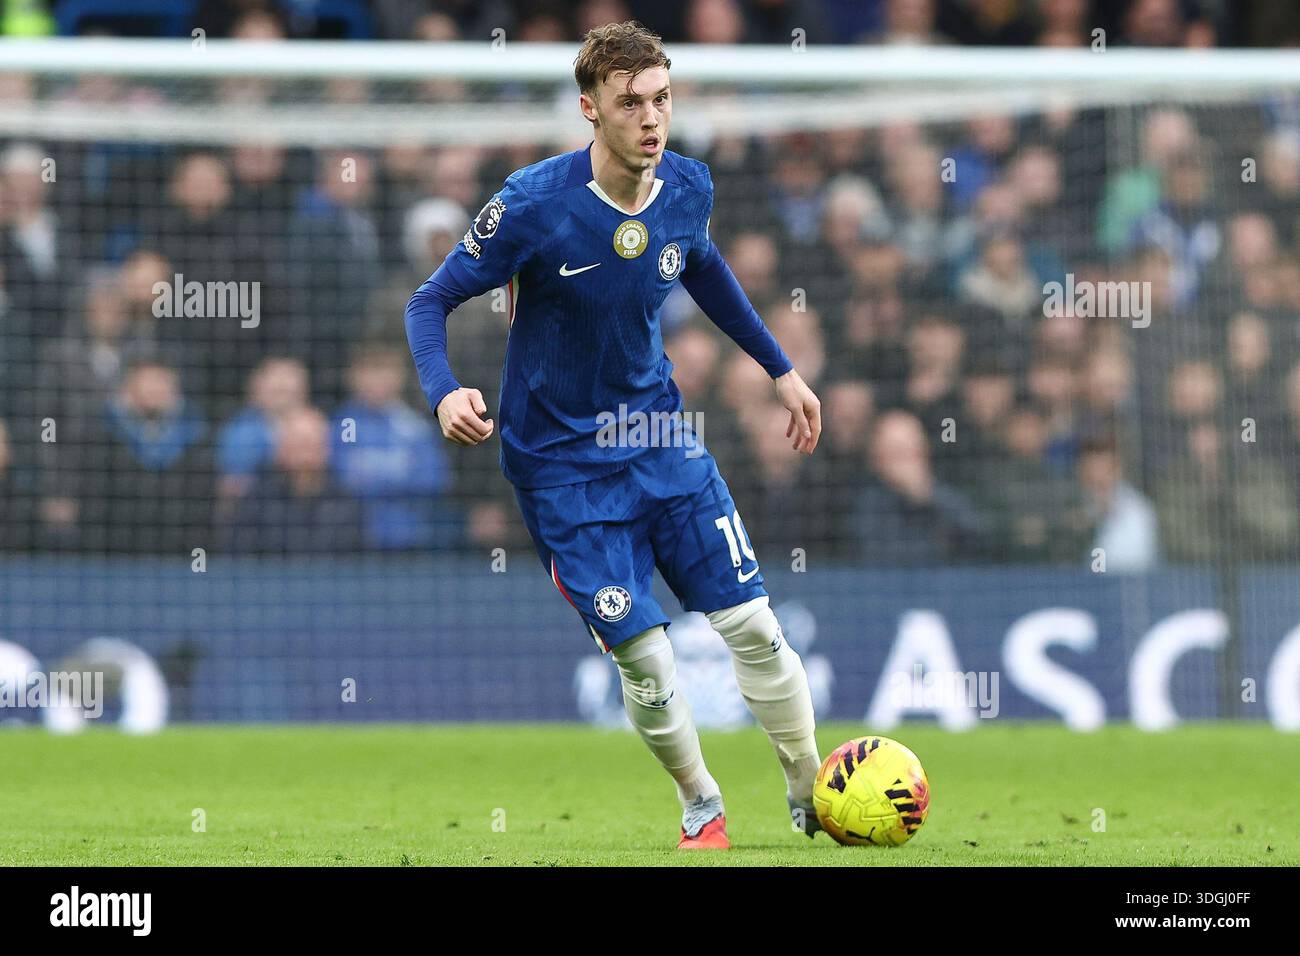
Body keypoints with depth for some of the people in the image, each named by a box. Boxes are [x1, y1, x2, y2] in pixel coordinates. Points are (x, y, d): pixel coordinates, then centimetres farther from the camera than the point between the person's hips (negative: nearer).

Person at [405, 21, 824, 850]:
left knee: (752, 623, 1)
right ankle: (702, 806, 16)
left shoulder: (688, 187, -6)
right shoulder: (534, 204, -21)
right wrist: (444, 392, -32)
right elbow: (433, 300, -13)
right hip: (563, 463, -4)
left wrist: (781, 368, 21)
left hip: (662, 439, 4)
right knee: (643, 652, -9)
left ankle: (812, 795, 19)